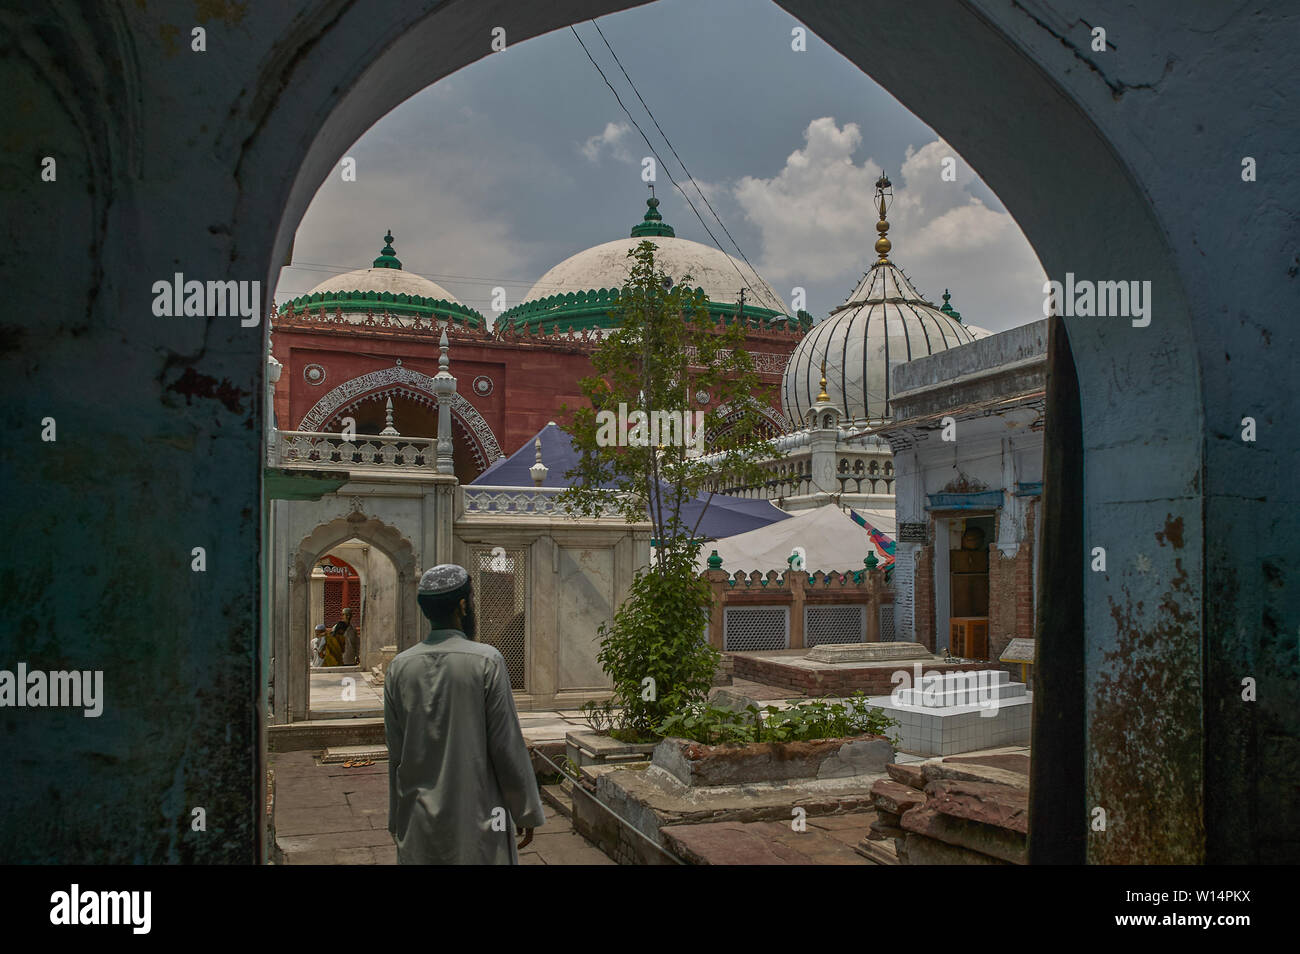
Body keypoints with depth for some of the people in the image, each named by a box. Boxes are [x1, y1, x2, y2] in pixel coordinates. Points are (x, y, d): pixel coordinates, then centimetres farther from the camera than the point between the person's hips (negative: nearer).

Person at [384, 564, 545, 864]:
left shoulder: (399, 667, -1)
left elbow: (395, 753, 5)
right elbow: (507, 746, -11)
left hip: (418, 826, 4)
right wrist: (527, 812, 0)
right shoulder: (486, 662, -13)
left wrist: (396, 820, 15)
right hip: (475, 820, -4)